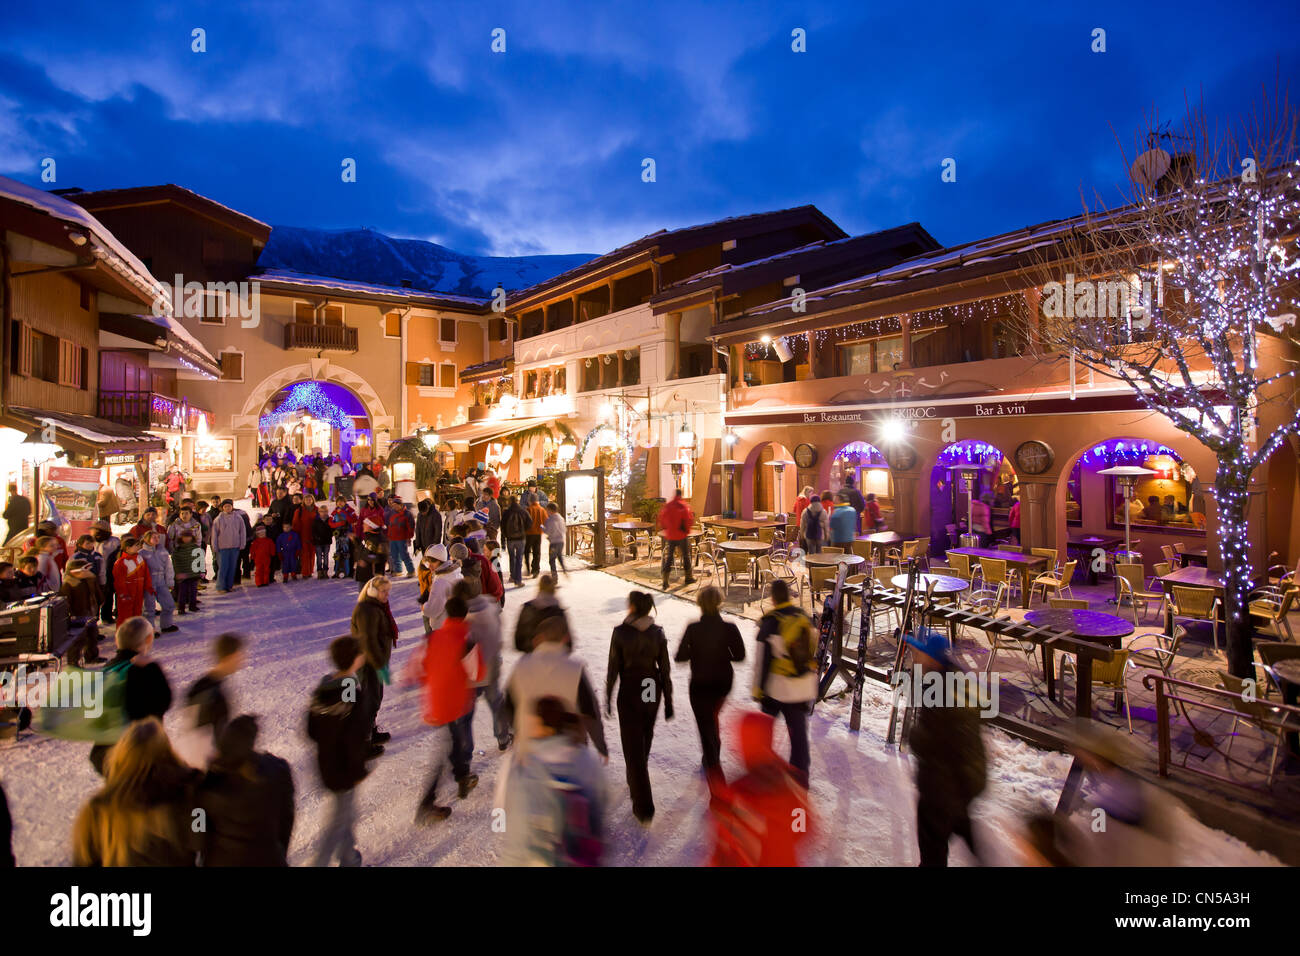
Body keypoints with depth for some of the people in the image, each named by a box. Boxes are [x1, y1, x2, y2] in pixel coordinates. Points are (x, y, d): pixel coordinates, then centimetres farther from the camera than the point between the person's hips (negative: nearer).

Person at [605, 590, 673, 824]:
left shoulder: (620, 632, -15)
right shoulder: (658, 633, -6)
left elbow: (613, 669, -10)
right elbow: (665, 669, -3)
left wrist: (608, 699, 2)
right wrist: (668, 702, 5)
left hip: (630, 692, -4)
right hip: (652, 692, 4)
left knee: (633, 748, 7)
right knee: (644, 742, 26)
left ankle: (644, 808, 9)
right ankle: (635, 781, 49)